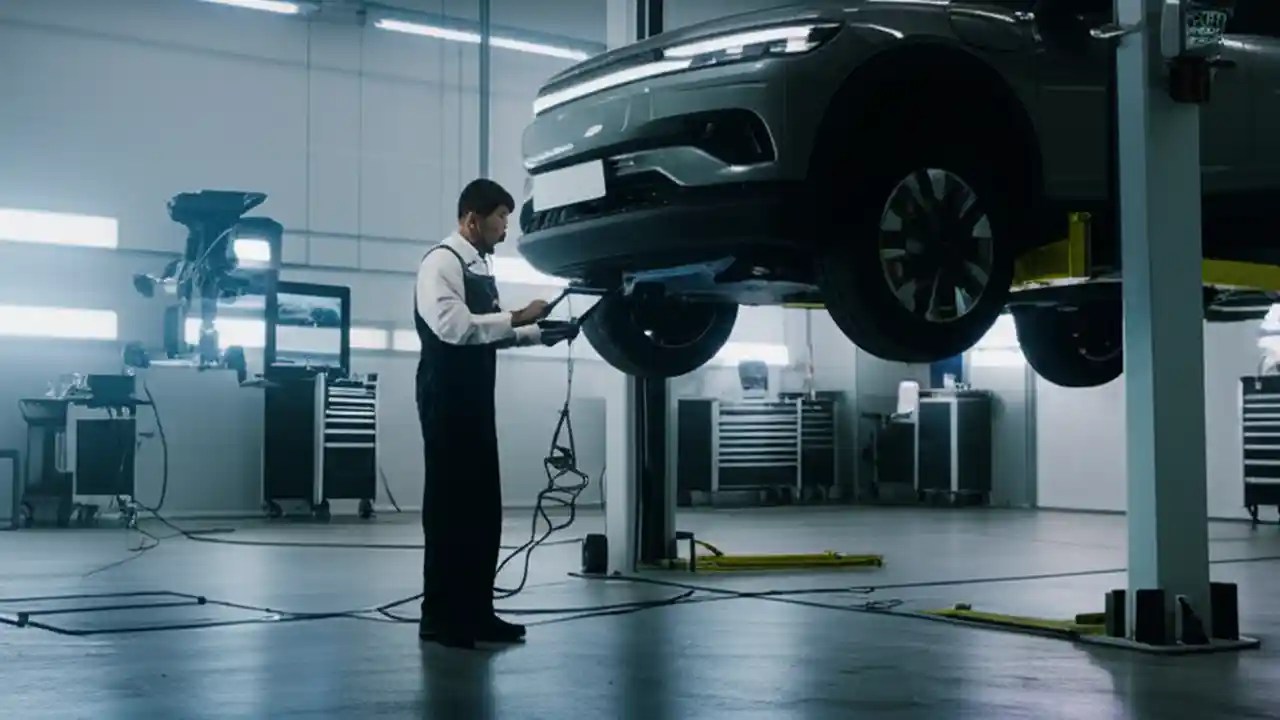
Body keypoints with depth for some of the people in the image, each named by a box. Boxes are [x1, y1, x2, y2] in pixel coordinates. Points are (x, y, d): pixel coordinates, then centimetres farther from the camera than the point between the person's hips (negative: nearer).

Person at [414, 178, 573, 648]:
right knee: (448, 507, -4)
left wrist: (540, 333, 10)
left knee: (482, 508, 9)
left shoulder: (480, 268, 16)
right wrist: (517, 317, -22)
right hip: (447, 401, -9)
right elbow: (452, 326, -25)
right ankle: (440, 617, 3)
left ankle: (476, 612, 16)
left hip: (477, 400, 9)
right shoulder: (442, 262, -11)